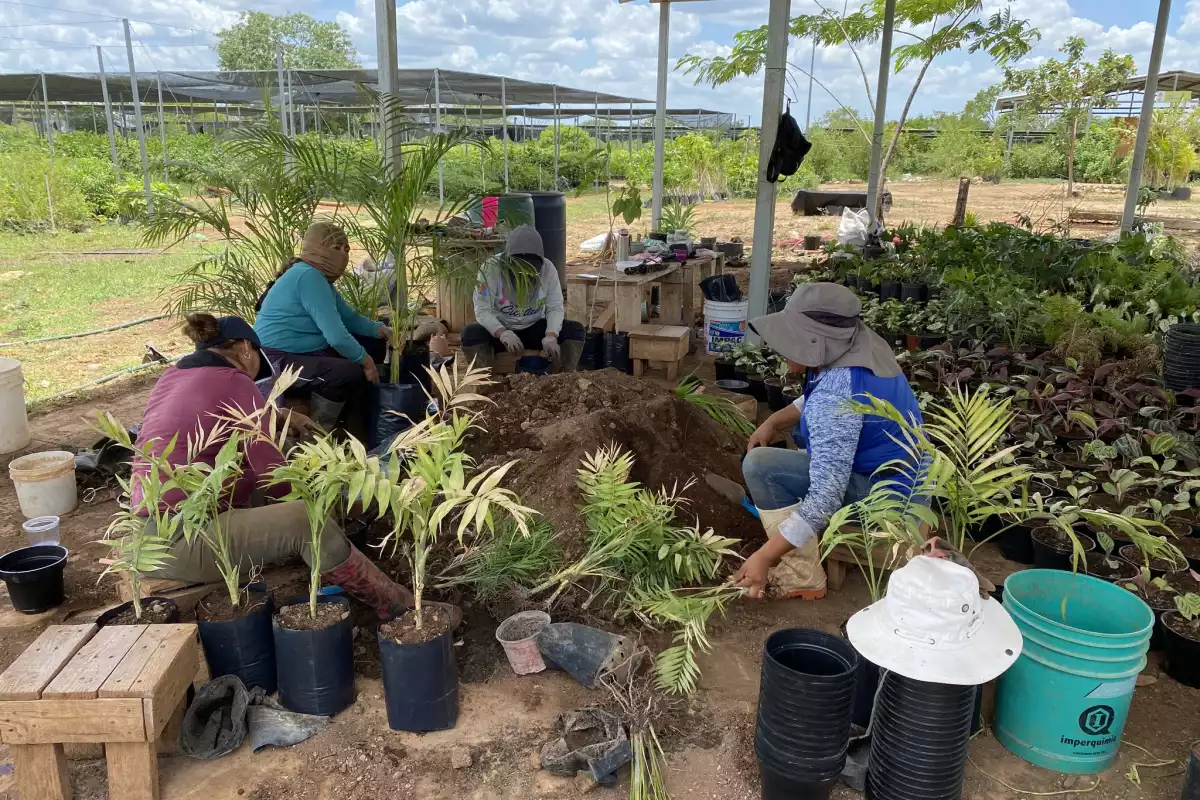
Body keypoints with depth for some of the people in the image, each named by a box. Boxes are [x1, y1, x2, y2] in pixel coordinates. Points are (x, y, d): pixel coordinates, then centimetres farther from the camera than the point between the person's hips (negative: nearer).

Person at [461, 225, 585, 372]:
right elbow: (482, 310, -23)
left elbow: (555, 308, -13)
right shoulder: (491, 267, -20)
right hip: (498, 330, -2)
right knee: (471, 334, -33)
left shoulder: (548, 268, -12)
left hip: (533, 329, 2)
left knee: (575, 330, -18)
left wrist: (550, 336, -33)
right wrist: (503, 334, -42)